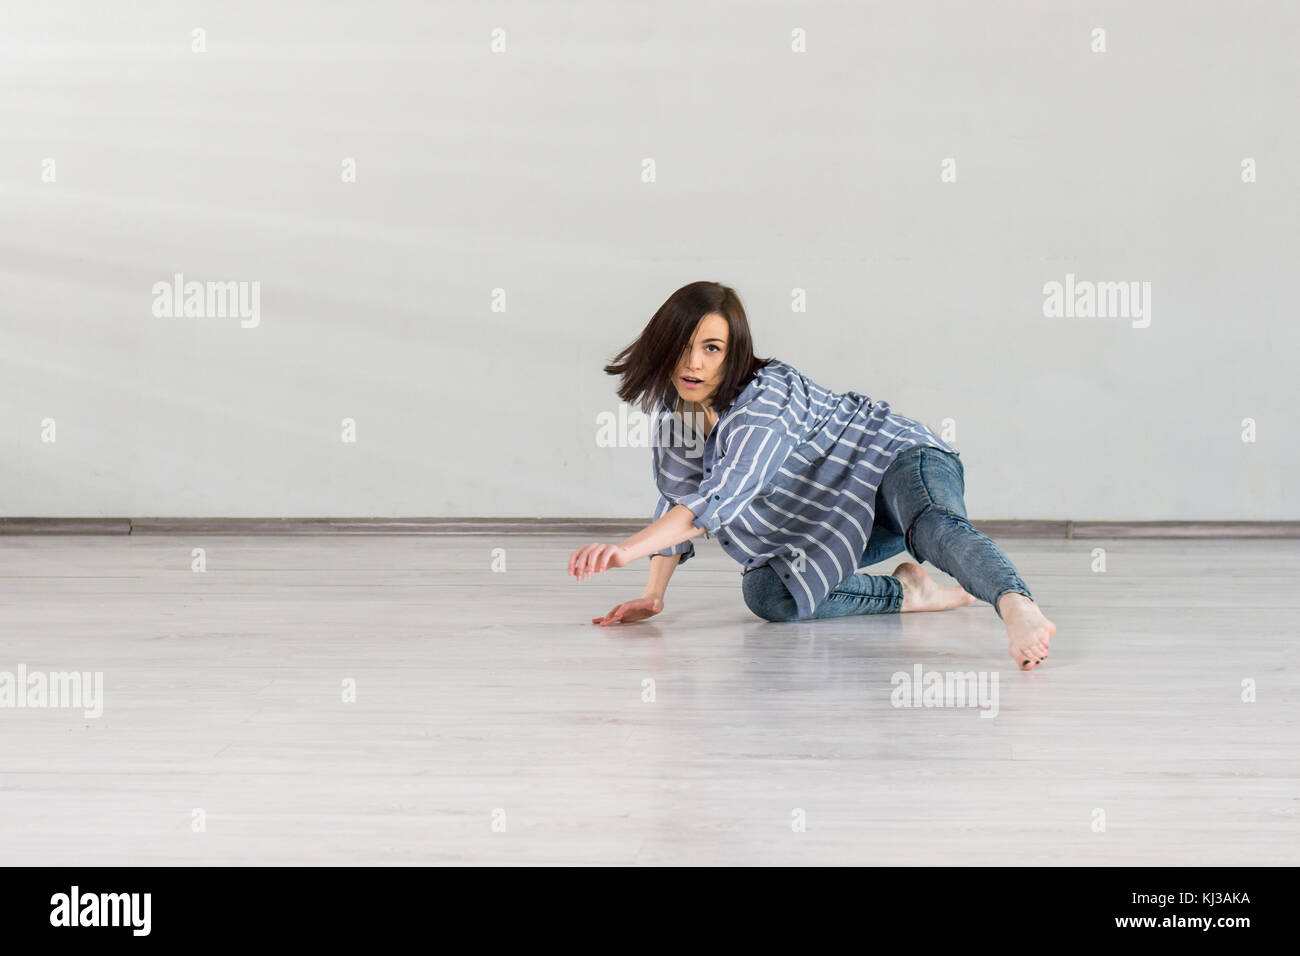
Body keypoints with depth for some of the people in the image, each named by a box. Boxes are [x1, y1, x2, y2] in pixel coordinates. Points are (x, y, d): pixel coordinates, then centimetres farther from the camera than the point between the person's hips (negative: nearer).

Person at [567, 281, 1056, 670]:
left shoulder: (765, 401, -27)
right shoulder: (673, 402, -2)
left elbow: (721, 498, -40)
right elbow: (677, 498, 11)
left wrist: (626, 549, -48)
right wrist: (653, 594, 6)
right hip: (843, 521, 8)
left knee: (935, 528, -41)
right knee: (764, 594, -15)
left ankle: (1019, 610, -69)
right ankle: (907, 592, -5)